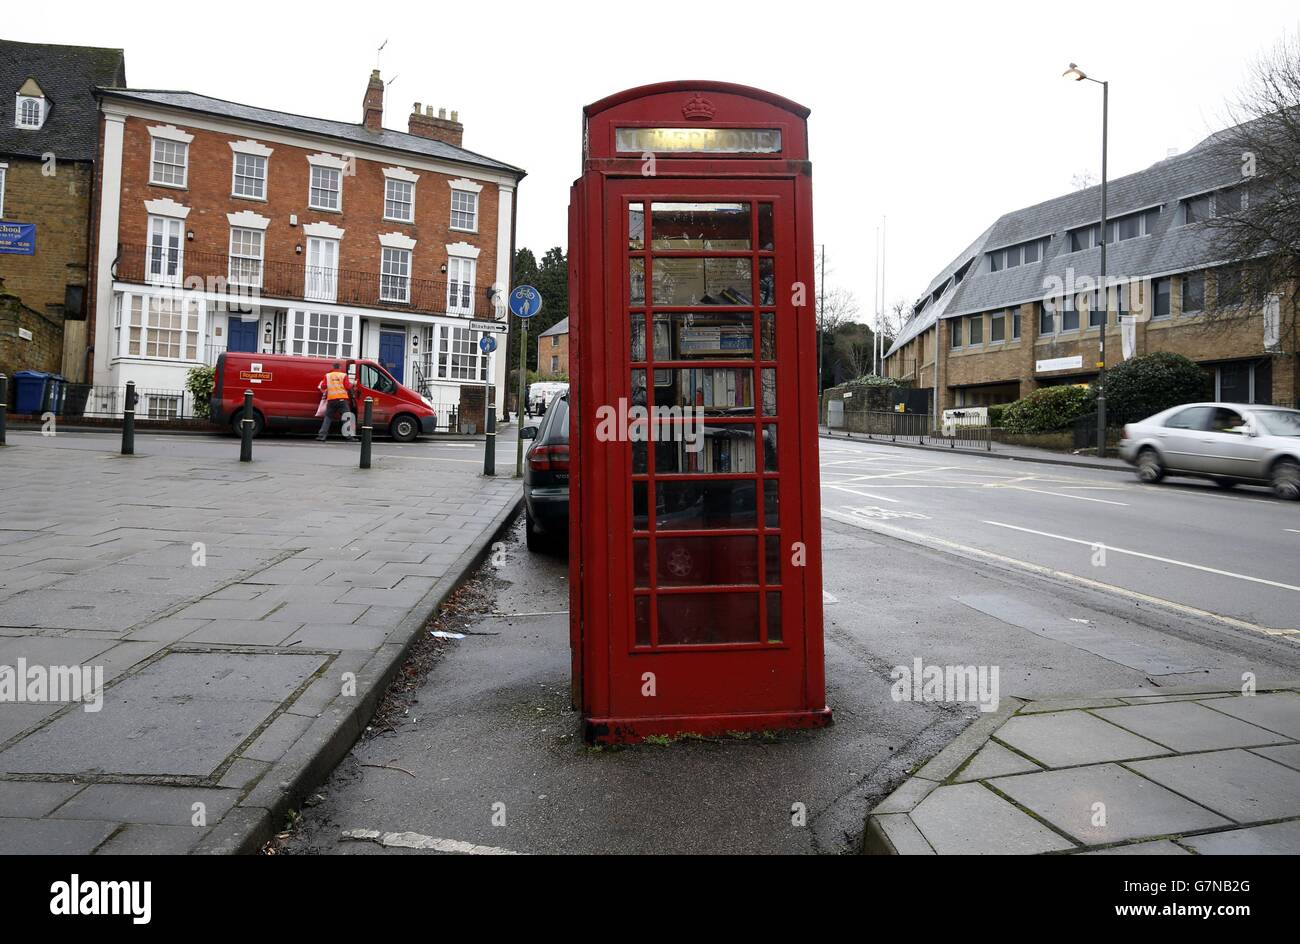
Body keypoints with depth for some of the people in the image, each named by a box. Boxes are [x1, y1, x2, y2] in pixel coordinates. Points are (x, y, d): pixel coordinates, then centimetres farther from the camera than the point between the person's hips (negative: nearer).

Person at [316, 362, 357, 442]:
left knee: (328, 417, 11)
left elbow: (323, 387, 8)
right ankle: (348, 436, -10)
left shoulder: (327, 375, 9)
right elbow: (348, 387, -6)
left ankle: (322, 435, 7)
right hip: (342, 399, -3)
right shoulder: (344, 376, 0)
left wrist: (324, 392, 29)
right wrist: (351, 384, 15)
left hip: (331, 399, 3)